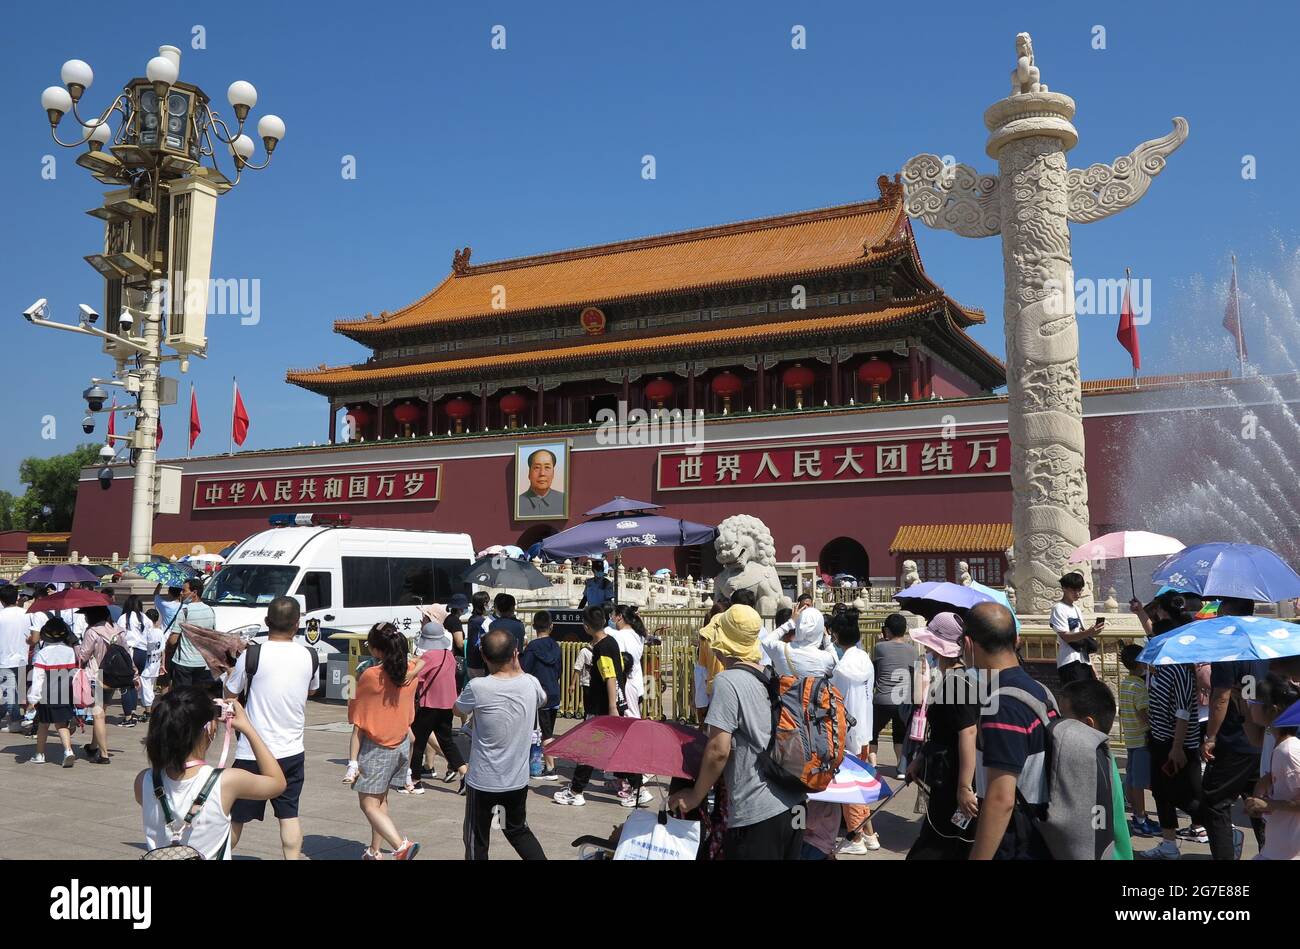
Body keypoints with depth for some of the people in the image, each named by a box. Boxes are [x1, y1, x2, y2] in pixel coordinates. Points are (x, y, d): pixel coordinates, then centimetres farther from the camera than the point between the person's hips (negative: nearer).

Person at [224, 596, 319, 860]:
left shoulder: (251, 655, -14)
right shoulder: (309, 656, -3)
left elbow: (230, 695, -2)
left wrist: (233, 668, 12)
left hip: (253, 752, -2)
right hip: (292, 750, 2)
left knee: (235, 816, 14)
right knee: (289, 814, 11)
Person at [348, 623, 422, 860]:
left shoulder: (370, 676, -21)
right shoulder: (412, 670, -7)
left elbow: (355, 716, -11)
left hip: (375, 747, -6)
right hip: (401, 743, 7)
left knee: (369, 805, 1)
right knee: (381, 800, 22)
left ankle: (402, 846, -17)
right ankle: (375, 852, 28)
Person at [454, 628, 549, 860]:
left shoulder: (477, 687, -21)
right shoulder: (531, 684, -9)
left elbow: (458, 710, 1)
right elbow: (542, 699, 17)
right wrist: (517, 667, 18)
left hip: (483, 781, -4)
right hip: (518, 779, 4)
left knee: (477, 842, 11)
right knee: (519, 830, 25)